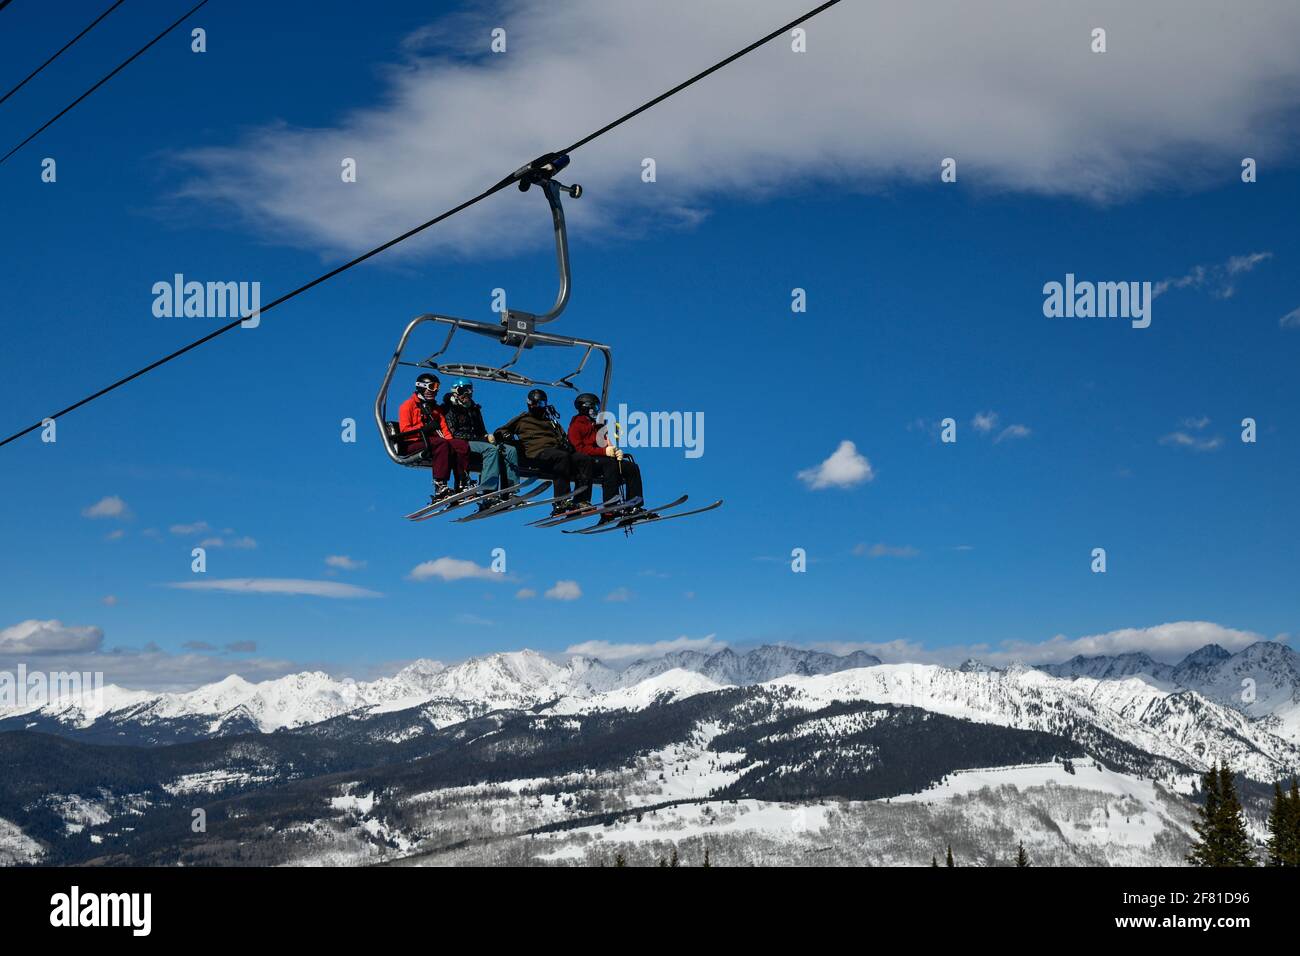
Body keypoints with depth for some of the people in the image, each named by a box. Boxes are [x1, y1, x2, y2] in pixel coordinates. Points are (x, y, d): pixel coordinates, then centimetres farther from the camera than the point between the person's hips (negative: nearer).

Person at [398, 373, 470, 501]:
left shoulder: (435, 408, 27)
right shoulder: (408, 405, 5)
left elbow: (444, 428, 18)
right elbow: (404, 429, -7)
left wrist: (450, 440, -3)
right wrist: (425, 428, -17)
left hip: (432, 441, 6)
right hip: (413, 444, -6)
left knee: (462, 445, -18)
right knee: (442, 444, -36)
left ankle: (462, 485, -27)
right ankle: (440, 487, -45)